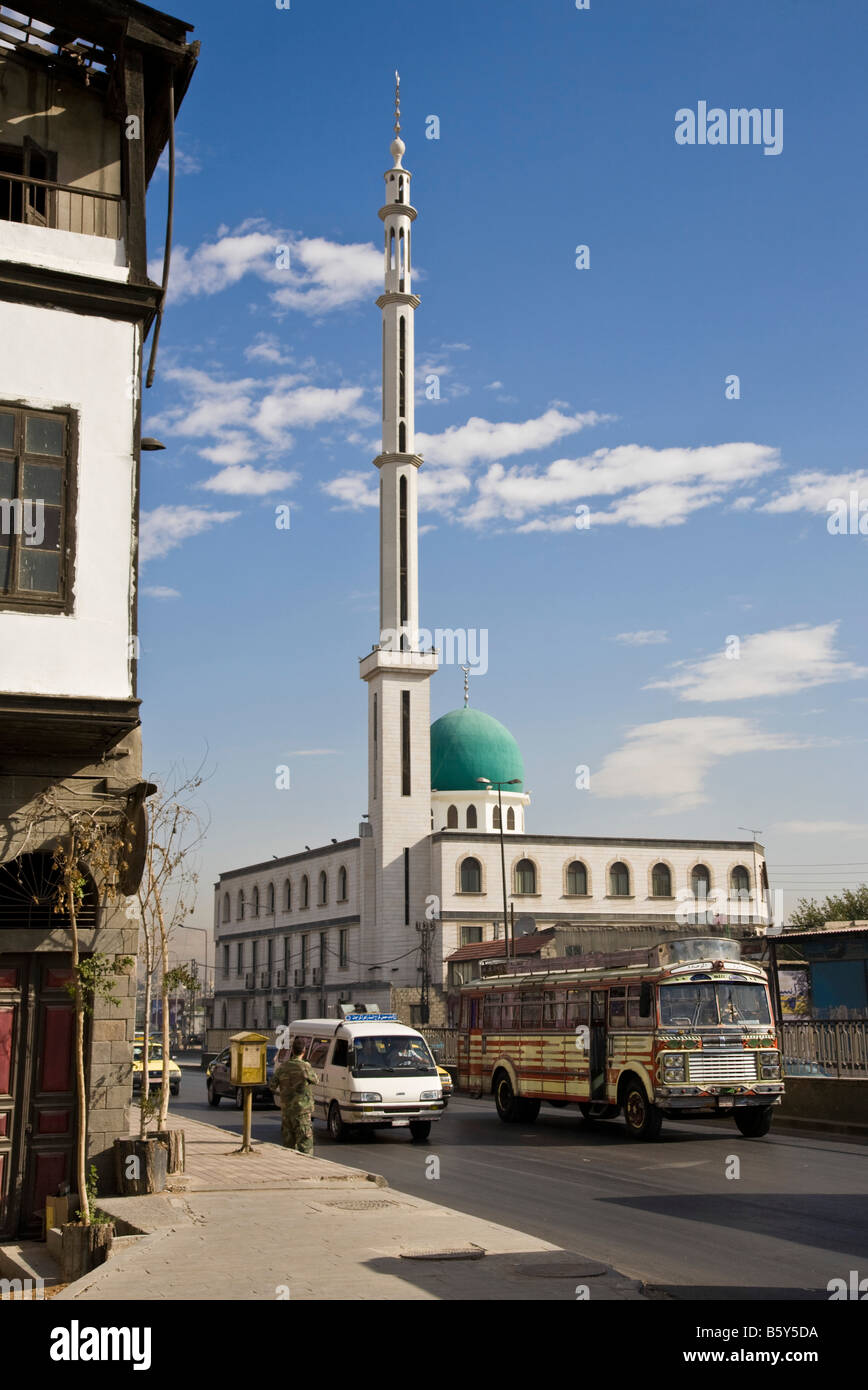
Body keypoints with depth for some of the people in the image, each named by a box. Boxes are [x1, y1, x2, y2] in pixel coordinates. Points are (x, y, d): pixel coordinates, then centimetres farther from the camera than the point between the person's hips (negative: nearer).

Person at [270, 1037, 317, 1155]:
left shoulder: (282, 1067, 0)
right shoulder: (305, 1067, -14)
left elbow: (273, 1086, 5)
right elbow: (315, 1080, 3)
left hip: (286, 1109, 5)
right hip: (302, 1110, -5)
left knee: (288, 1143, 15)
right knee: (305, 1142, -4)